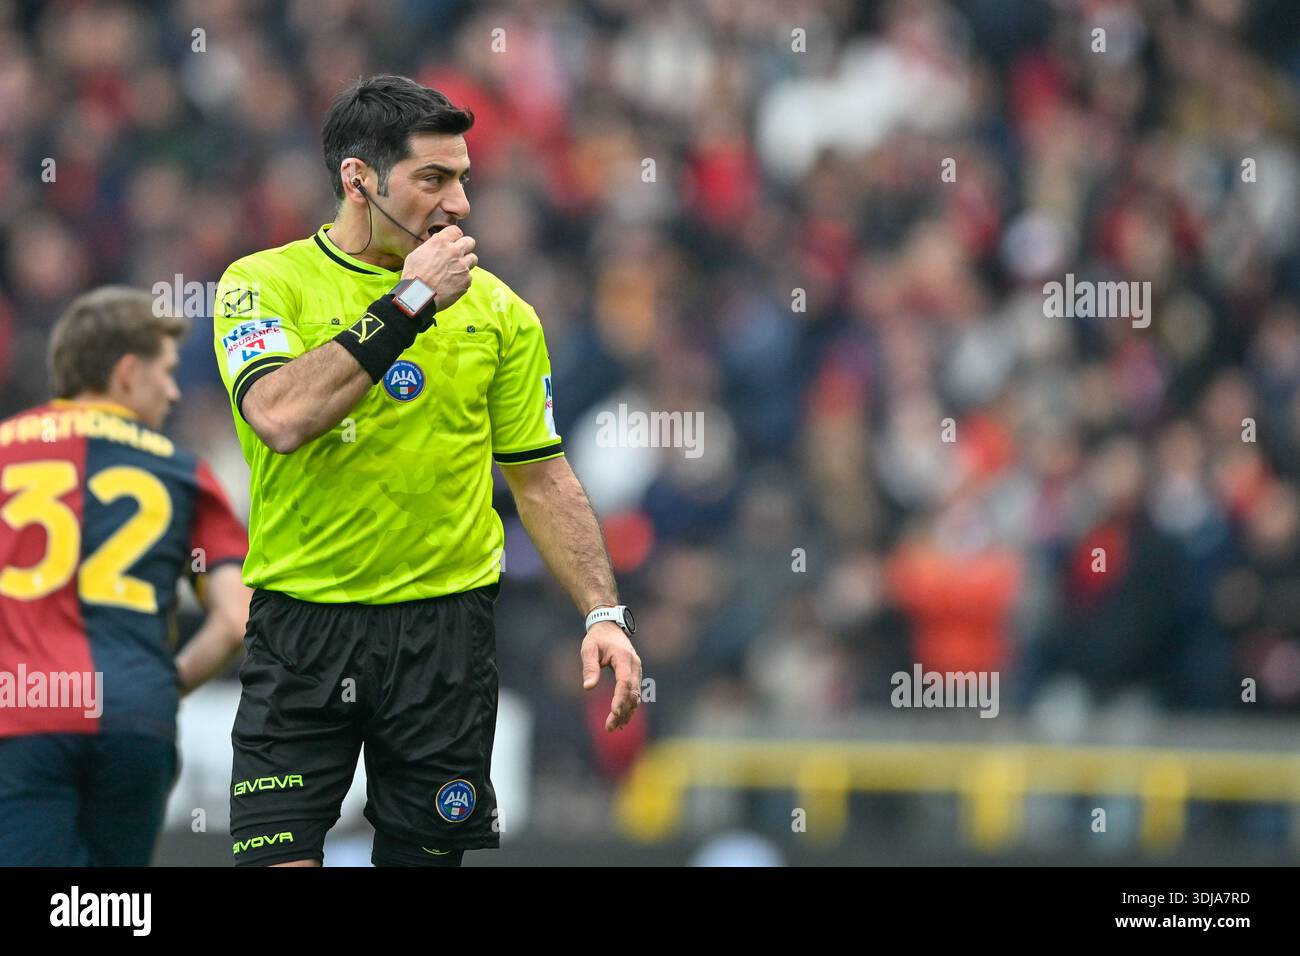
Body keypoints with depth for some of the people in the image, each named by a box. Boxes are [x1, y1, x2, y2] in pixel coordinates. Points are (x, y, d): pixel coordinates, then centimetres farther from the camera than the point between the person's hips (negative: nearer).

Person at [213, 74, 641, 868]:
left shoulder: (495, 308, 7)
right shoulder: (266, 284, -2)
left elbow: (542, 478, 10)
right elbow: (281, 417, -20)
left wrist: (604, 612, -2)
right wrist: (409, 300, -17)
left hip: (446, 627, 2)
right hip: (303, 624, -2)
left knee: (424, 855, 5)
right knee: (276, 856, -10)